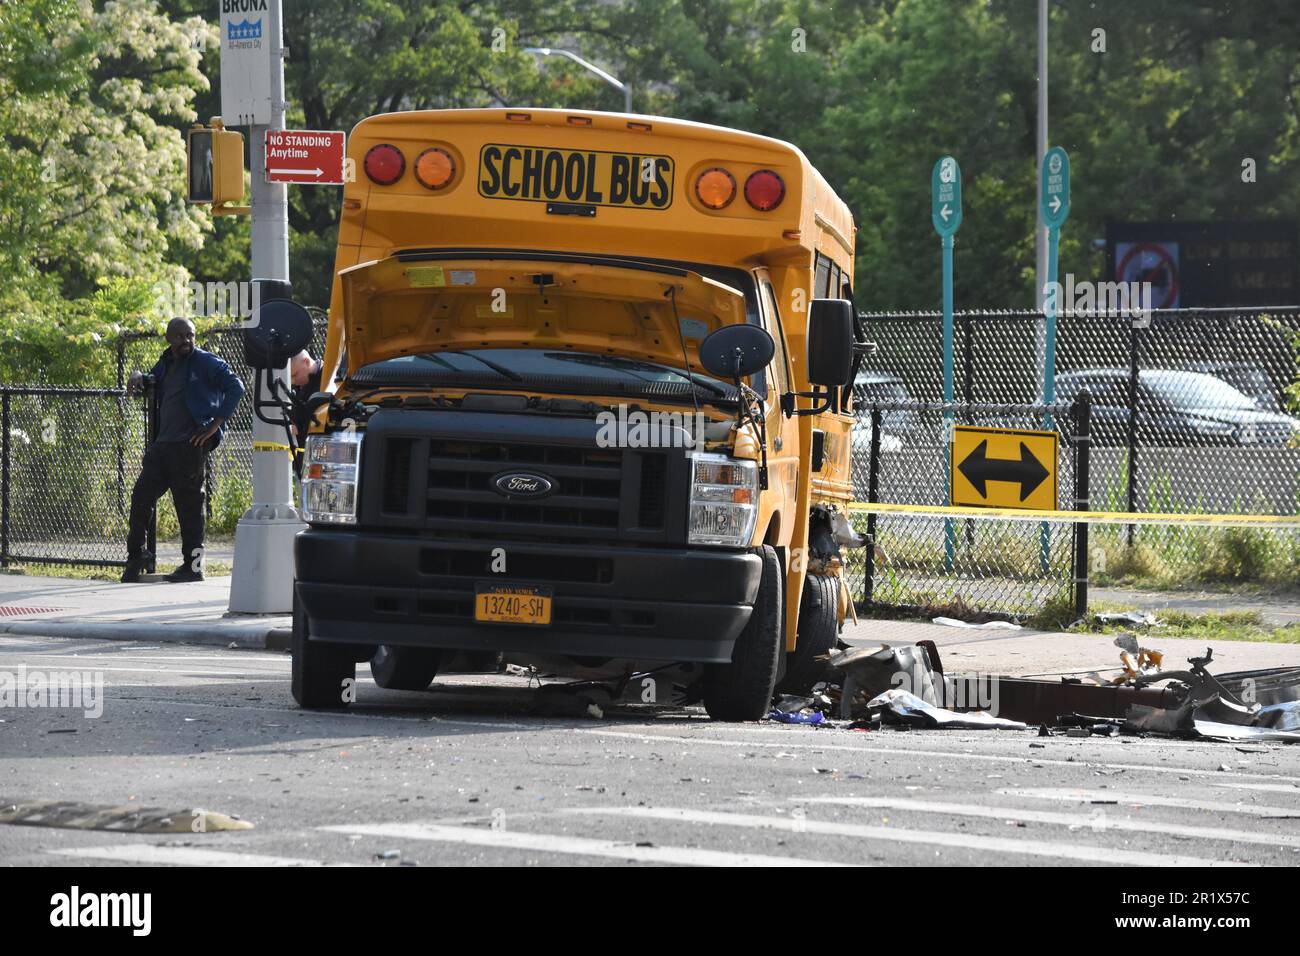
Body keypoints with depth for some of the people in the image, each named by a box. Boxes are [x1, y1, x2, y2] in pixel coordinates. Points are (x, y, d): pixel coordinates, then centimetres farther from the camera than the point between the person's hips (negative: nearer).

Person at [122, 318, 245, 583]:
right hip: (162, 443, 7)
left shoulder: (205, 362, -4)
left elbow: (235, 387, -11)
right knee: (141, 495, 4)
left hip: (191, 445, -7)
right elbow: (151, 381, 38)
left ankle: (193, 566, 3)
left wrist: (216, 424, -15)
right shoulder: (165, 364, 18)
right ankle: (136, 555, 14)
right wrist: (137, 378, 13)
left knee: (189, 504, -4)